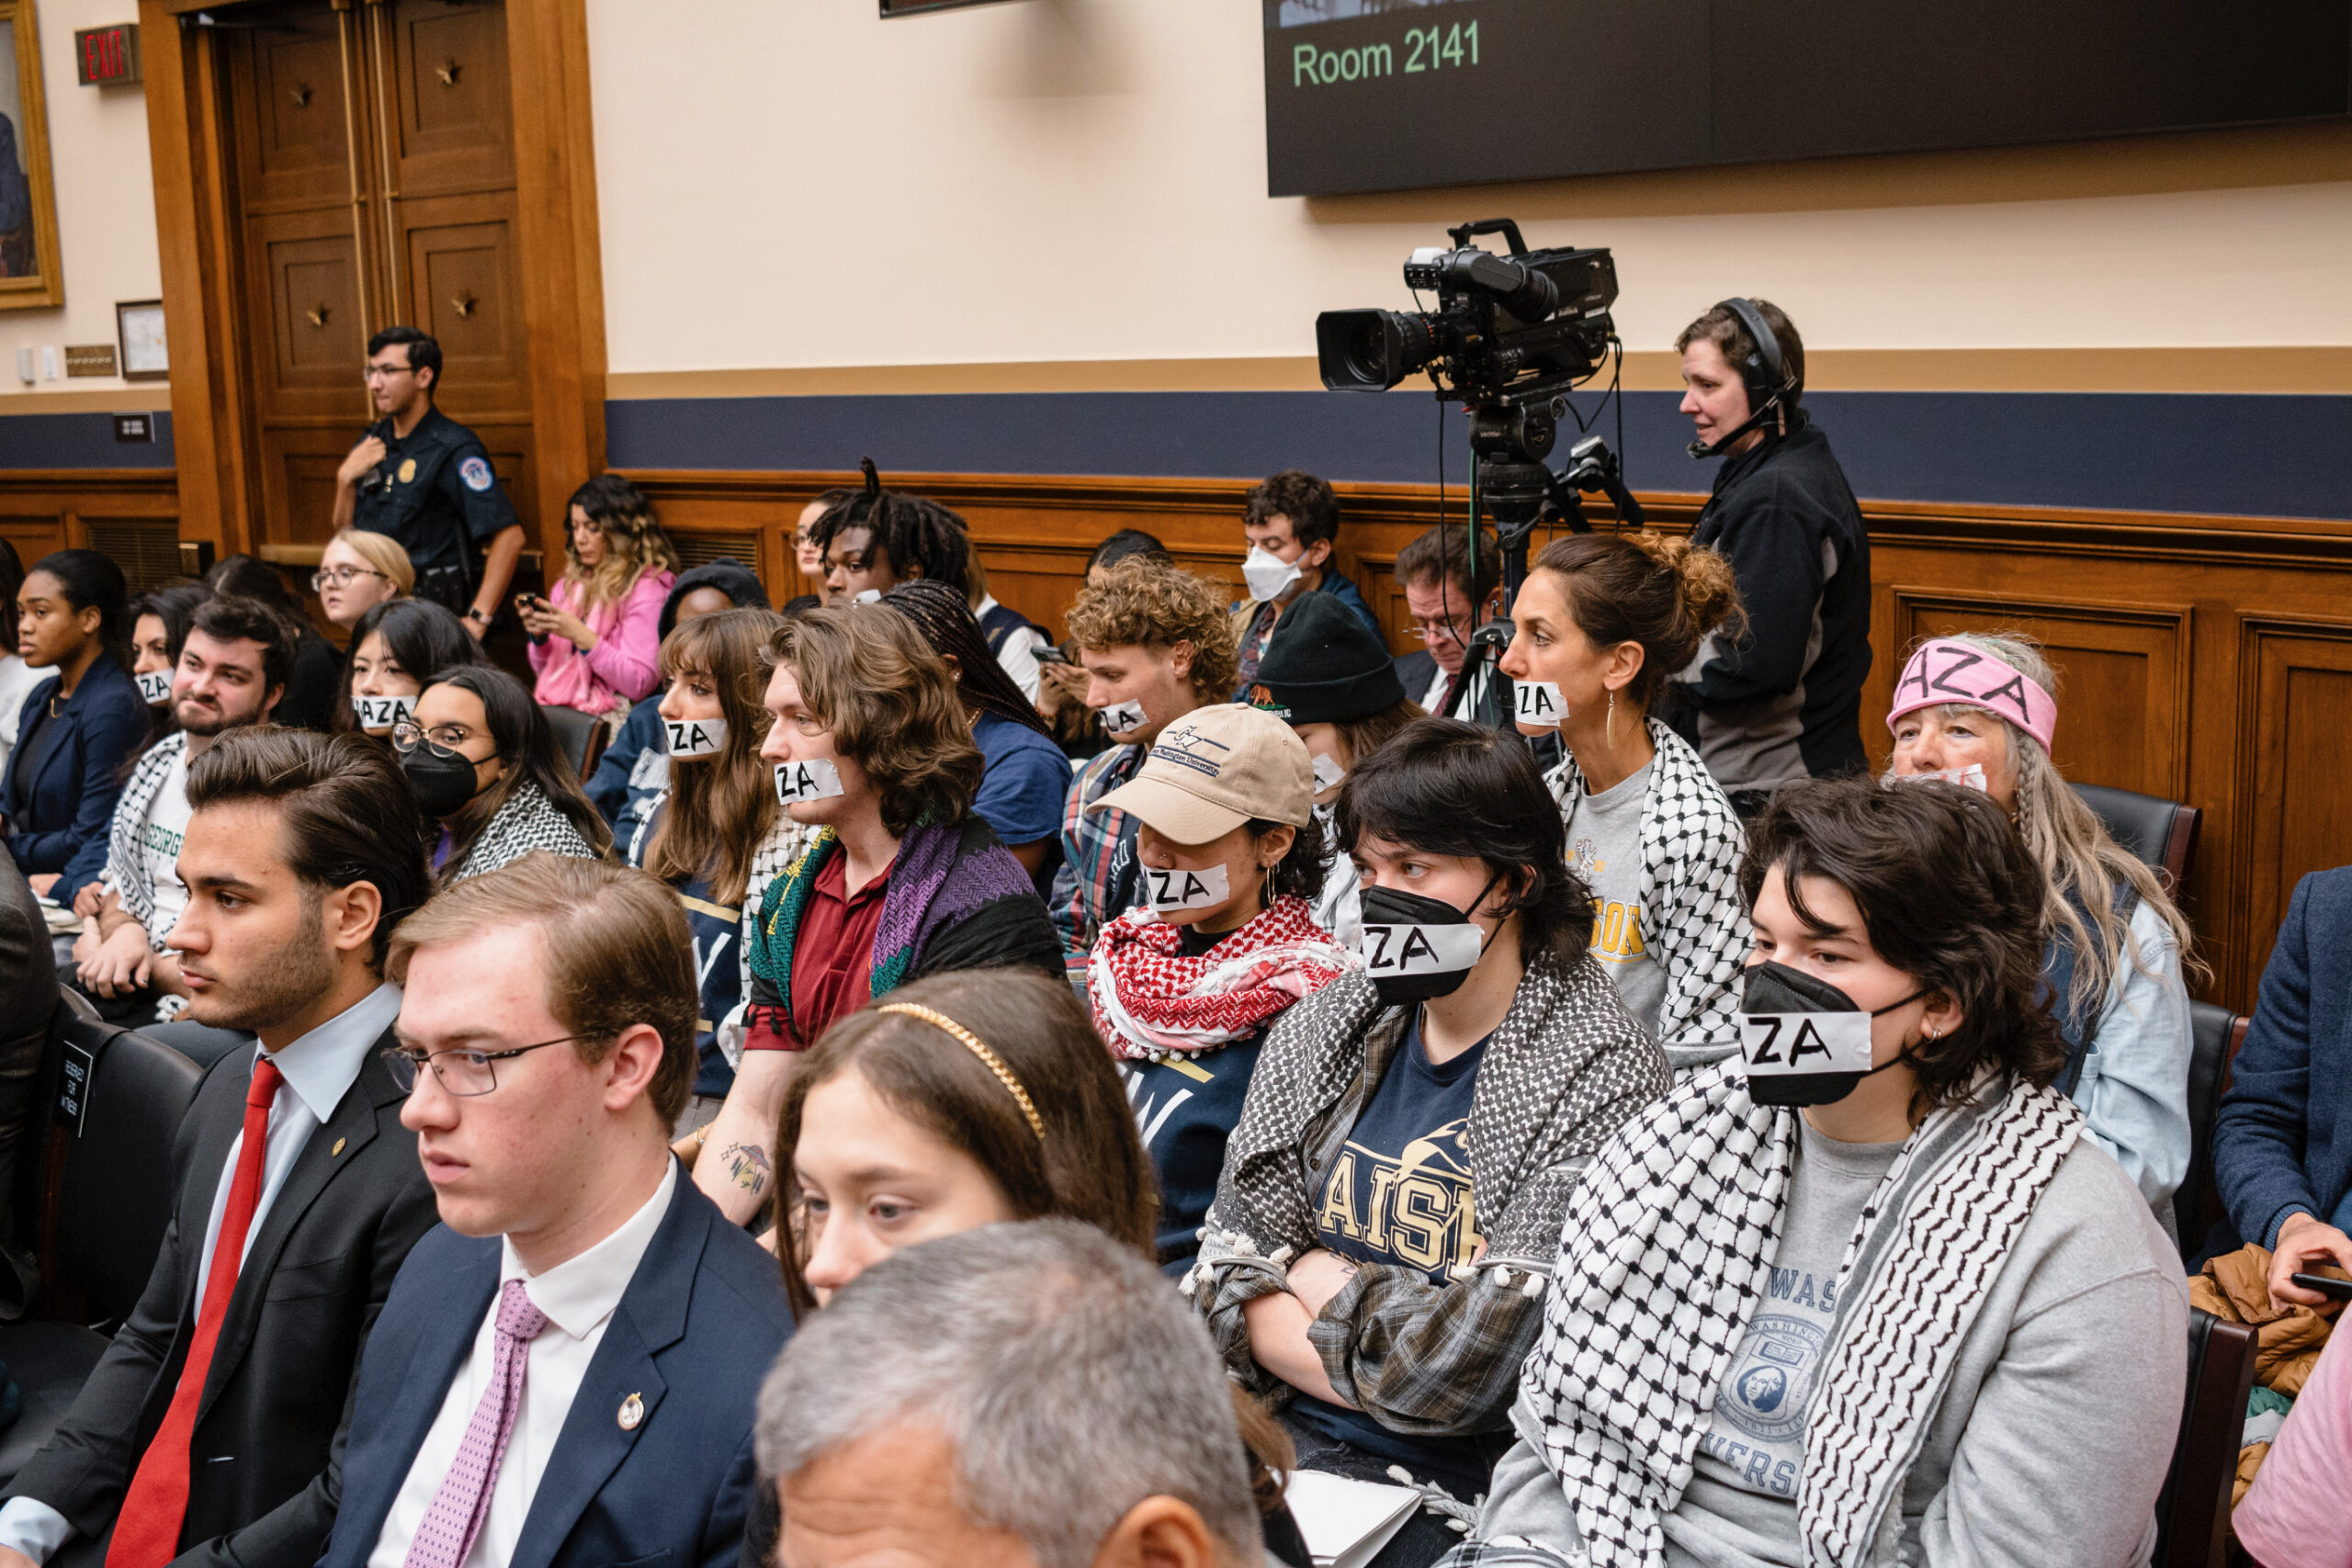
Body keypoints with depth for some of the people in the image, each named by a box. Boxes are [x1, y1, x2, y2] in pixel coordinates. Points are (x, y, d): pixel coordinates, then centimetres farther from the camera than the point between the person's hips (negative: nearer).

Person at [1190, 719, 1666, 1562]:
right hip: (1282, 1431, 5)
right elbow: (1228, 1262, 5)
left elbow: (1474, 1366, -16)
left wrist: (1322, 1280, -4)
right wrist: (1385, 1366, -10)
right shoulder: (1325, 1026, 7)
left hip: (1459, 1483, -5)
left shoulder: (1599, 1079, -11)